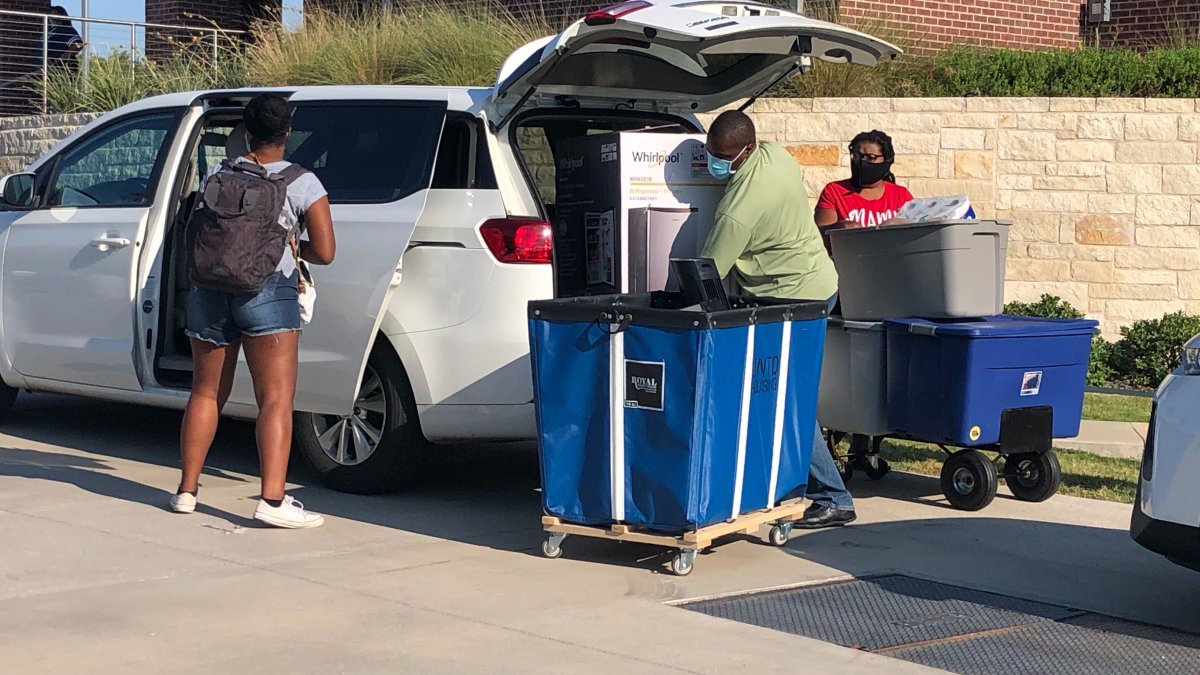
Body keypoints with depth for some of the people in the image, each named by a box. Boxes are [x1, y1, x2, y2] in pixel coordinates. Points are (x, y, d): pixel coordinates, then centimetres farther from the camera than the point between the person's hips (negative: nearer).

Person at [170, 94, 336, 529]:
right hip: (268, 291, -4)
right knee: (276, 399, -6)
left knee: (206, 393, 16)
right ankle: (273, 500, -15)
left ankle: (187, 490, 23)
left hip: (209, 291, 4)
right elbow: (324, 252, -4)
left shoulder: (216, 178, 9)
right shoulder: (302, 183, -1)